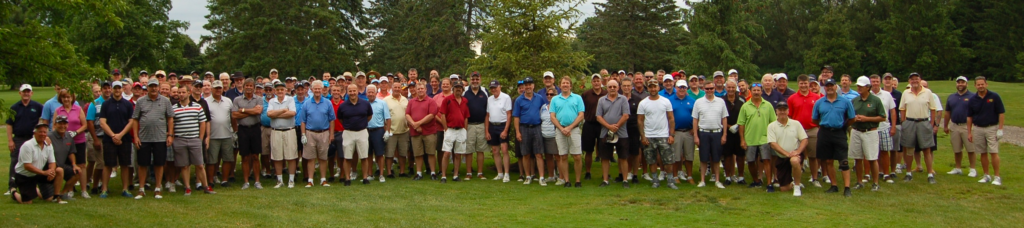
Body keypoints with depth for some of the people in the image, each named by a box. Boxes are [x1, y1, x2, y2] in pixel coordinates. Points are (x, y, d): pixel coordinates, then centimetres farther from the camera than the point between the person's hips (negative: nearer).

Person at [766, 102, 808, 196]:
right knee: (784, 188, 0)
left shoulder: (796, 124, 2)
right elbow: (773, 144, -10)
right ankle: (794, 182, 38)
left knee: (794, 160, -40)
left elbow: (804, 139, -1)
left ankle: (797, 187, -19)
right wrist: (787, 153, -22)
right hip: (781, 158, 1)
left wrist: (797, 151, -20)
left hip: (795, 155, -1)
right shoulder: (771, 126, -1)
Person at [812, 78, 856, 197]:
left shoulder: (845, 102, 0)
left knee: (844, 162, -7)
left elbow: (851, 118, 6)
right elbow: (814, 119, 14)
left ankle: (847, 188, -7)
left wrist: (841, 125, 7)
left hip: (839, 133, -3)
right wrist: (825, 124, 9)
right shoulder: (819, 103, 5)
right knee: (828, 161, 8)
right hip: (825, 133, 3)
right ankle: (834, 186, 20)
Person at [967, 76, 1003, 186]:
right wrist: (969, 132, 6)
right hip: (978, 129, 3)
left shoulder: (994, 97, -5)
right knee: (983, 153, 9)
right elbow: (969, 117, 9)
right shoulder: (972, 100, 4)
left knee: (994, 152, -9)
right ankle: (986, 176, 18)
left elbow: (1001, 113, -3)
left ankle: (997, 177, -5)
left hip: (992, 128, -3)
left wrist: (1000, 129, -8)